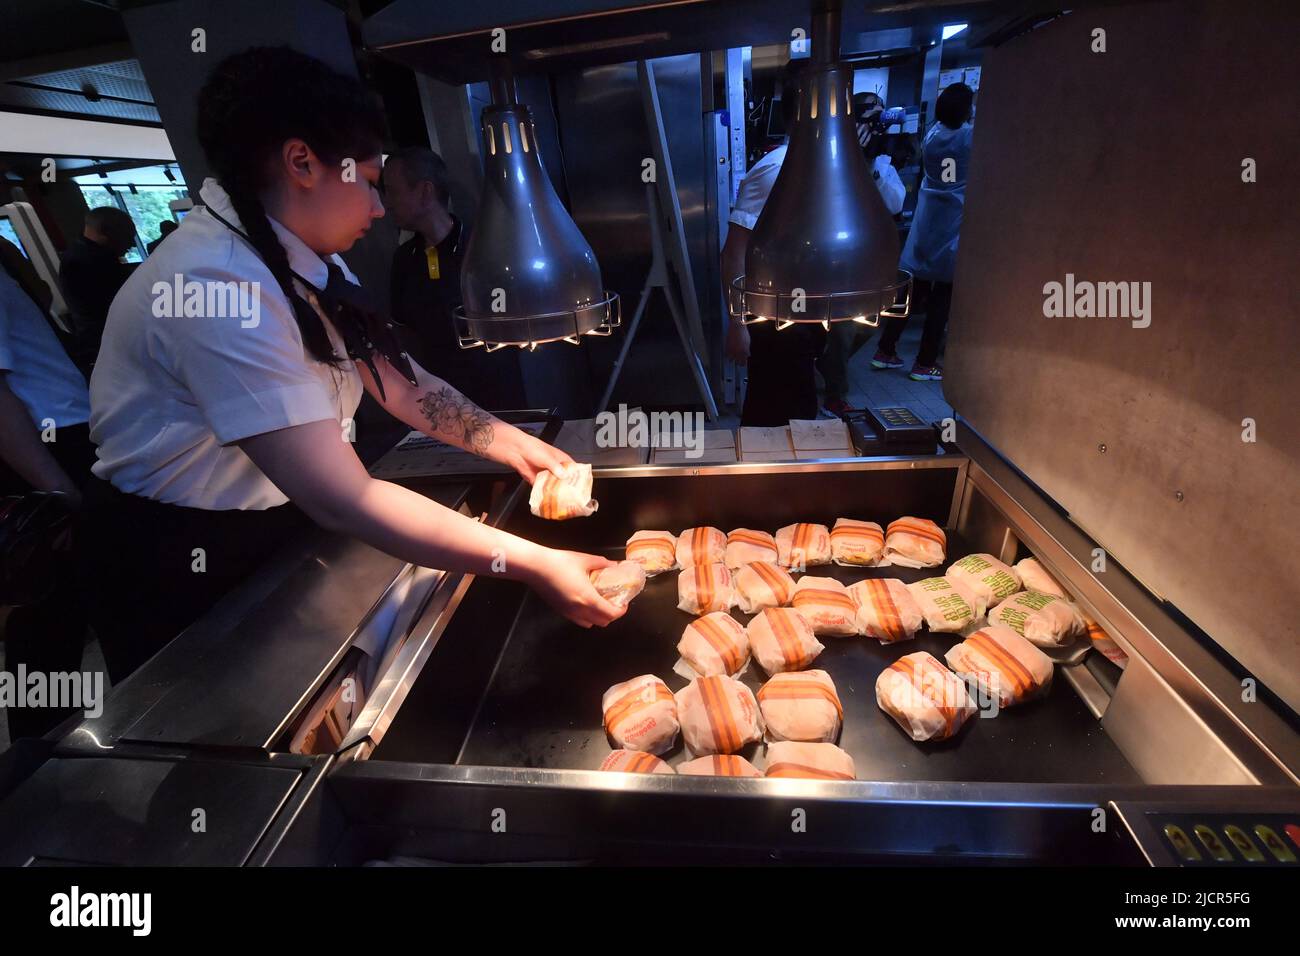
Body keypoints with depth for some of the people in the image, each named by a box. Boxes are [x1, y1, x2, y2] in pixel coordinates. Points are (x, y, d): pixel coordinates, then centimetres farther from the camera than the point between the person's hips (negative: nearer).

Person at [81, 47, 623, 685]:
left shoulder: (308, 262, -3)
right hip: (179, 572, -7)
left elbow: (394, 379, 2)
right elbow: (345, 500, -36)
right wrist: (529, 565, -34)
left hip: (278, 530, 7)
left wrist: (507, 441, -9)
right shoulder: (217, 285, -32)